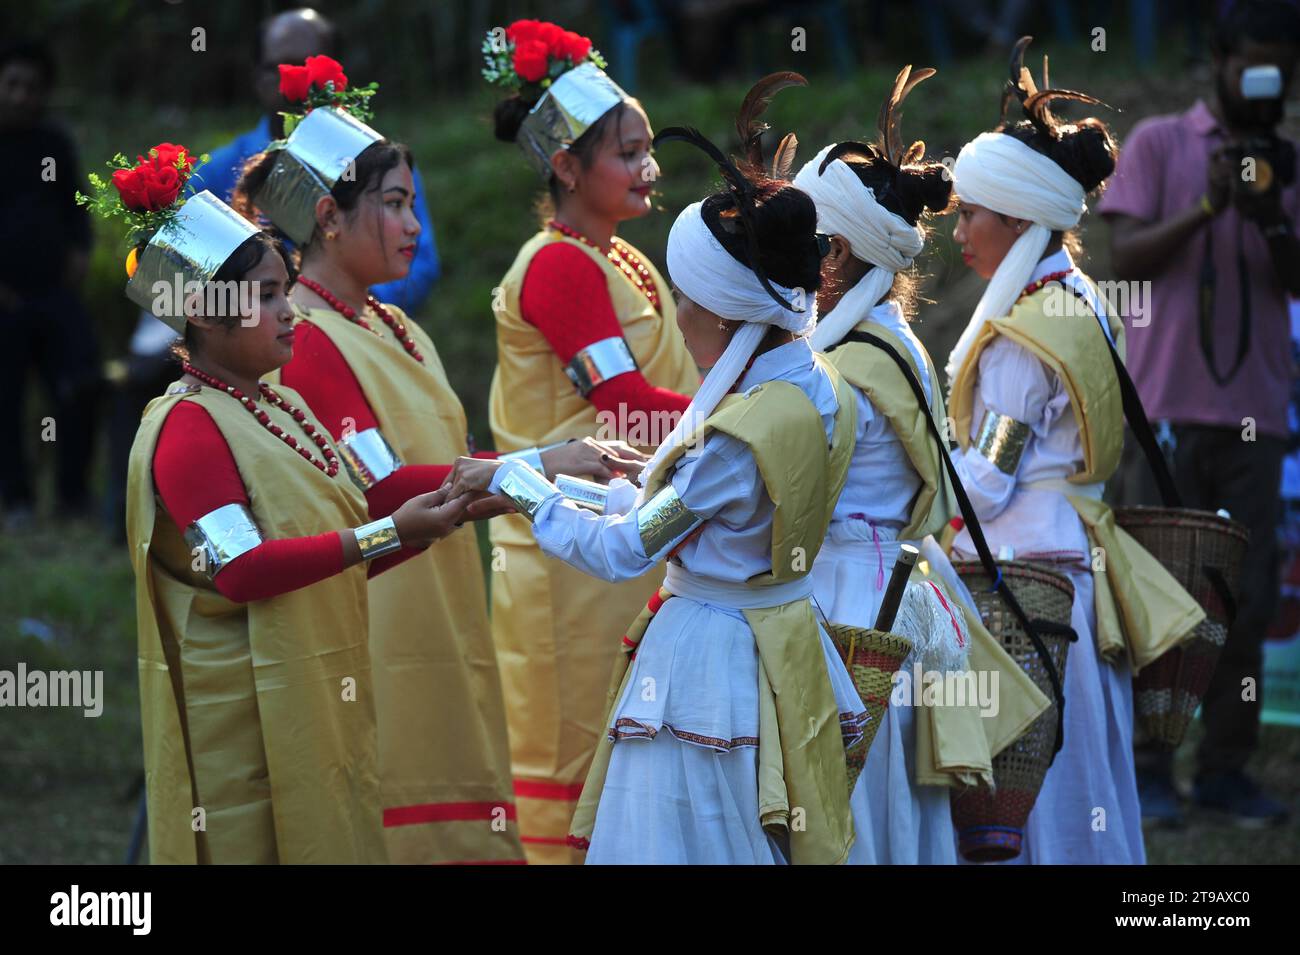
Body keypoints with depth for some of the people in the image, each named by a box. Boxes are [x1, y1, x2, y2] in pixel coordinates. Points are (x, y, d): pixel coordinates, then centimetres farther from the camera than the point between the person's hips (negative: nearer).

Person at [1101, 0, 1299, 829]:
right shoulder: (1160, 144, 4)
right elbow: (1126, 255, -4)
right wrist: (1206, 208, -18)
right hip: (1169, 406, -3)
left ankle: (1227, 769, 6)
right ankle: (1147, 769, 2)